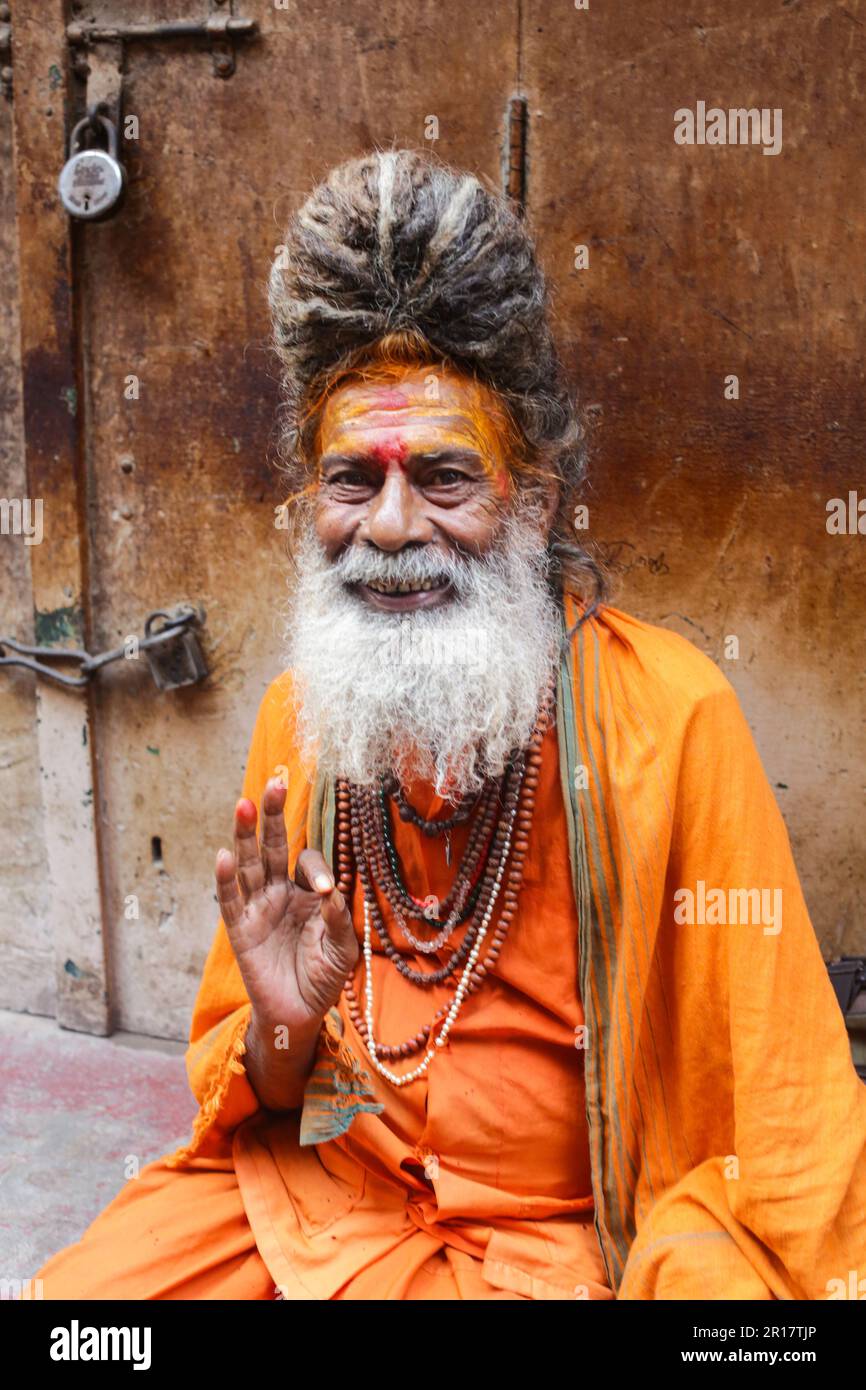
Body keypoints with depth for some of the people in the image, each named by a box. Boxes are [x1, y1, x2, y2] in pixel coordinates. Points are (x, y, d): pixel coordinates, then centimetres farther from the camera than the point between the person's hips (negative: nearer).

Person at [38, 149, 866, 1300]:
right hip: (313, 1183, 3)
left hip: (560, 1231, -2)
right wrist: (280, 1028, -16)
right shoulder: (297, 714, -3)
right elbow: (251, 1107, 5)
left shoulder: (668, 711, -16)